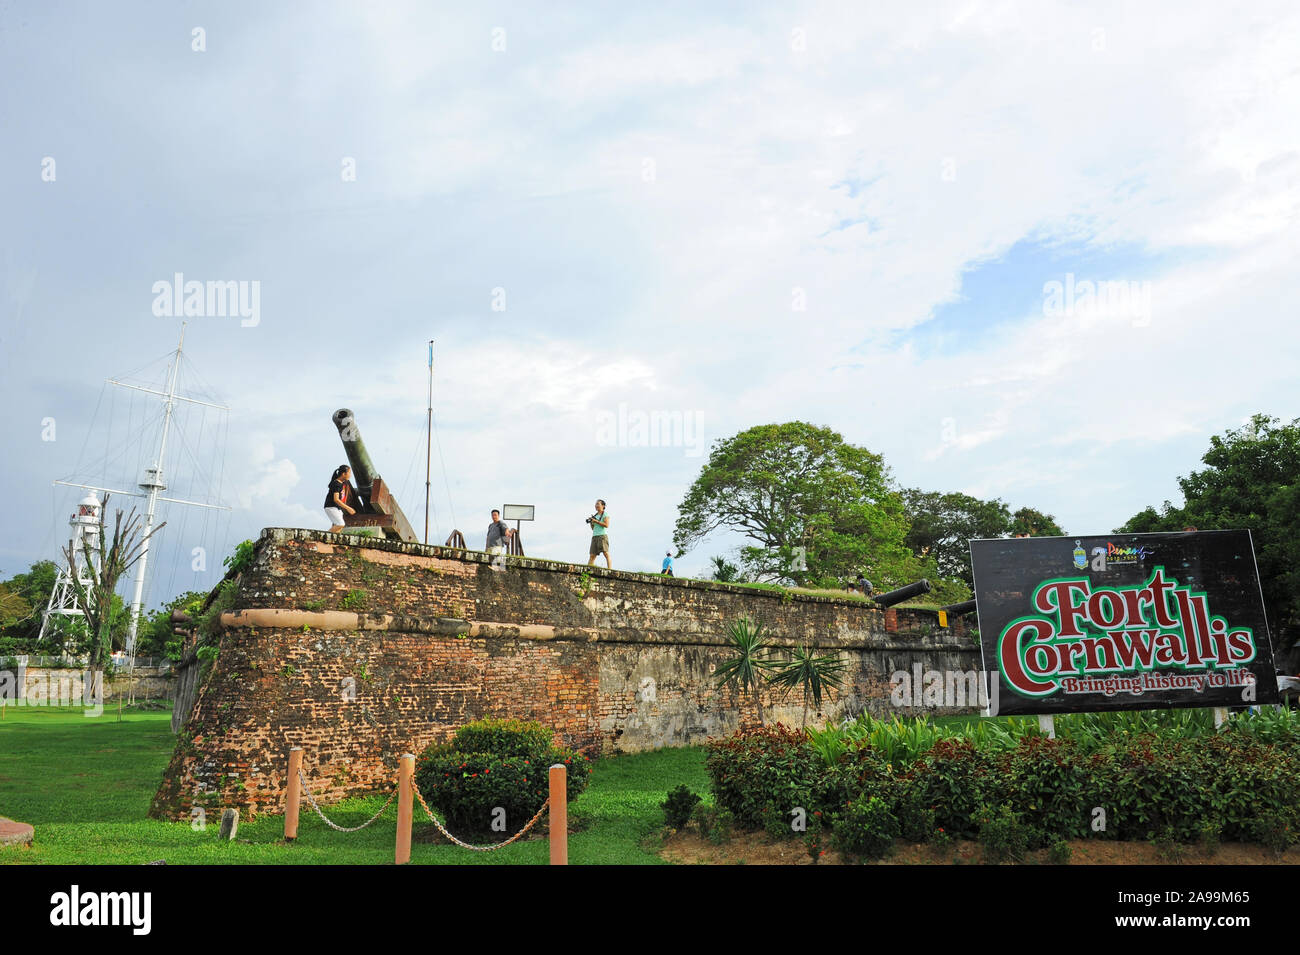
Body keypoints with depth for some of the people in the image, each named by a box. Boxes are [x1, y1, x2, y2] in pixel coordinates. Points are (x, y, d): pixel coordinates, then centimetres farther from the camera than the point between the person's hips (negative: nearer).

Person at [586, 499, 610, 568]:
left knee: (606, 553, -15)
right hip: (594, 536, 6)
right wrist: (591, 522, 4)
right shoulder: (595, 516, 22)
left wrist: (596, 521, -11)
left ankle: (610, 570, -21)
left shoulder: (605, 515, 3)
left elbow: (606, 525, -13)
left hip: (603, 536, -6)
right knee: (592, 555, 0)